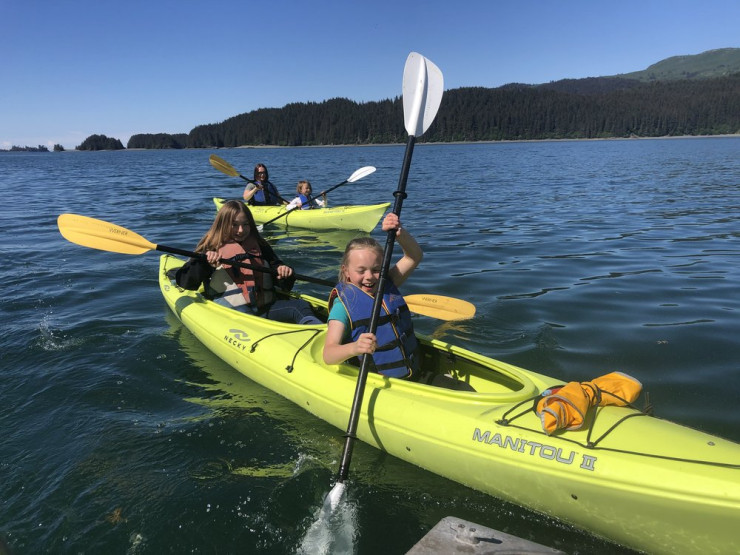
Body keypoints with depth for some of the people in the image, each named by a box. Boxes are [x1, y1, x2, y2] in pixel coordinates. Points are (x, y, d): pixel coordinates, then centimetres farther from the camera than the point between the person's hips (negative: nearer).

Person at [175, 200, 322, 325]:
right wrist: (204, 261, -12)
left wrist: (283, 271, 1)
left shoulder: (259, 246, 21)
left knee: (300, 305, -24)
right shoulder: (211, 249, 10)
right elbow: (183, 281, 5)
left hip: (265, 308, 3)